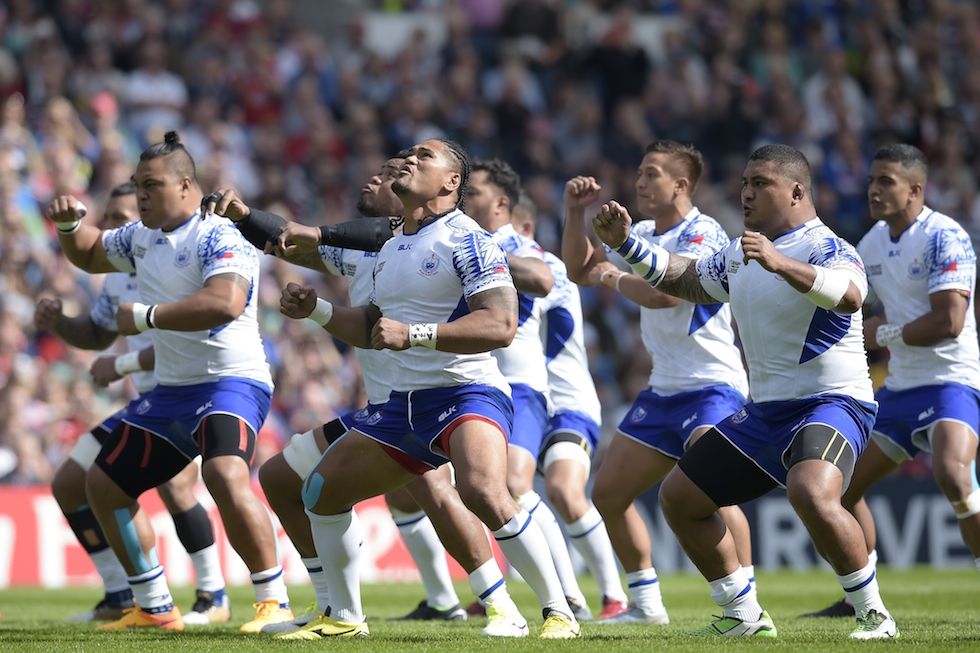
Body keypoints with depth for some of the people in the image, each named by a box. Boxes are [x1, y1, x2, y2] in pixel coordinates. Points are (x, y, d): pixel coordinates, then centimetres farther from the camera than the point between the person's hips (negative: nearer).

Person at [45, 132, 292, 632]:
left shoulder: (218, 239, -16)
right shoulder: (142, 236, 11)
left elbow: (225, 303, -34)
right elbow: (90, 254, 30)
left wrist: (145, 317, -27)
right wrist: (69, 224, 7)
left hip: (231, 381, -9)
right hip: (171, 388, 9)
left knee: (225, 475, -34)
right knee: (104, 484, 11)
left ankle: (274, 602, -26)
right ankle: (154, 609, 21)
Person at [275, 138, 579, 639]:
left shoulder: (466, 241, -10)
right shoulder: (390, 251, 17)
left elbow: (501, 326, -21)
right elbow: (374, 329, 31)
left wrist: (414, 333, -27)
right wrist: (316, 310, 16)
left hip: (466, 393, -9)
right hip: (404, 404, 9)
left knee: (482, 491, -34)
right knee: (322, 490, 9)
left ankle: (559, 612, -23)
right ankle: (345, 617, 24)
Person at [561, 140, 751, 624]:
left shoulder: (703, 234, -14)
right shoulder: (642, 234, 12)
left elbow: (663, 293, -27)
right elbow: (579, 269, 20)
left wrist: (613, 277, -9)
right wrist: (576, 213, 6)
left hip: (712, 386, -9)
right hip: (663, 391, 9)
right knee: (608, 494, 8)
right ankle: (646, 606, 18)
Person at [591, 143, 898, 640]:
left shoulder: (825, 248, -14)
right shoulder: (739, 254, 13)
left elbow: (850, 296, -35)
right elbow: (683, 278, 27)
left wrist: (782, 264, -48)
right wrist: (625, 243, 14)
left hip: (831, 403, -9)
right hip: (763, 411, 9)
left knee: (812, 494, -37)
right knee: (677, 497, 9)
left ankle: (873, 614, -20)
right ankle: (744, 617, 18)